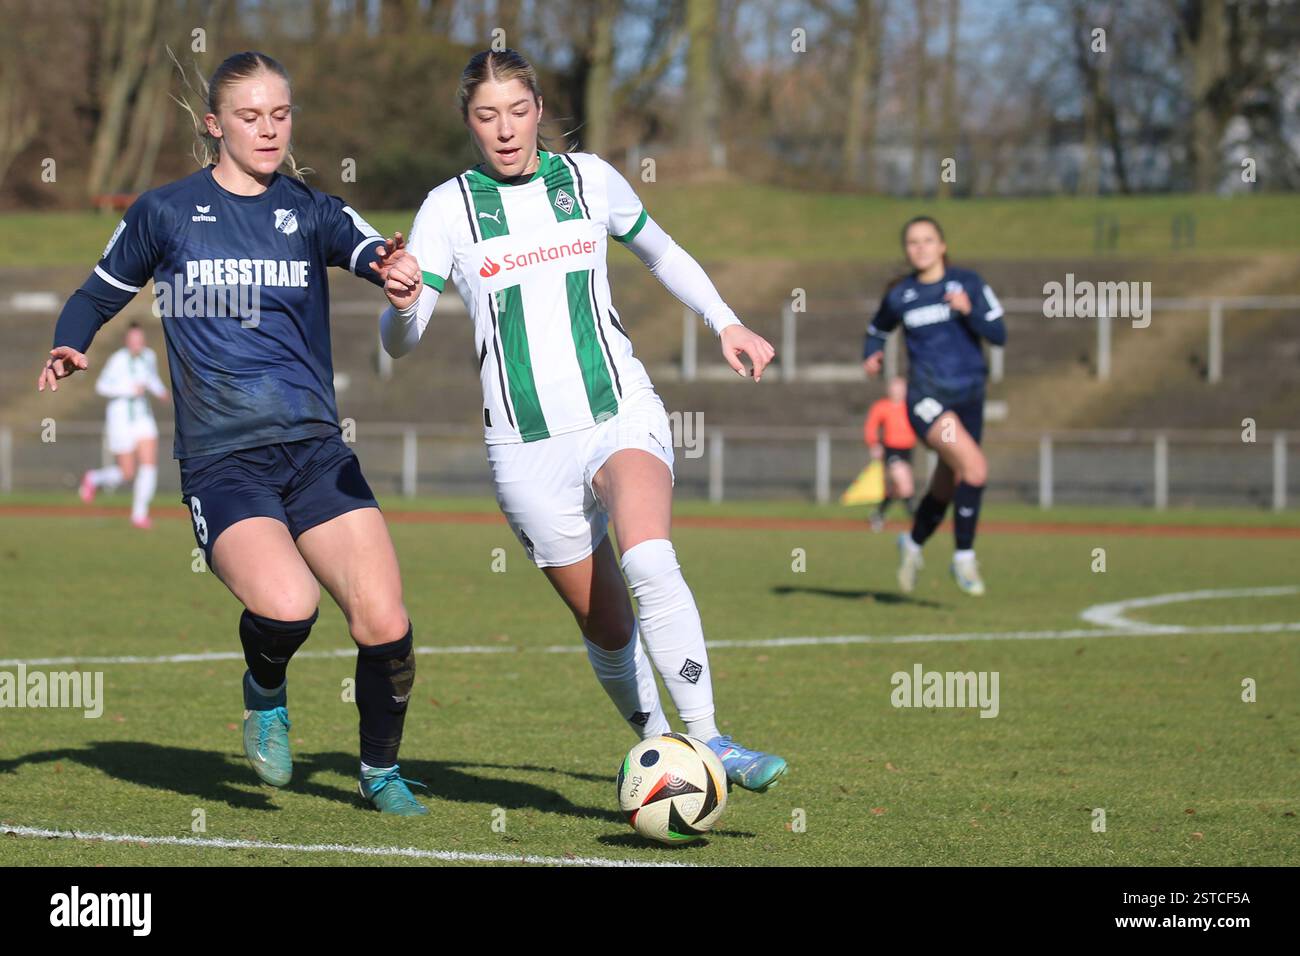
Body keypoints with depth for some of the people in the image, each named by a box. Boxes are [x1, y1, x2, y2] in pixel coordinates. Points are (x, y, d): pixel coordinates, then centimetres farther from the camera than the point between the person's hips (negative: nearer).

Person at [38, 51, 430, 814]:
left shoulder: (309, 211, 8)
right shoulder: (165, 212, 5)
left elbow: (366, 249, -14)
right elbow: (101, 294, 18)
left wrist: (394, 267, -38)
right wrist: (68, 349, -4)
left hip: (316, 451, 3)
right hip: (221, 463, -2)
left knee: (385, 625, -9)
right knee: (287, 606, -29)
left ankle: (381, 771, 19)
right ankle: (266, 693, 7)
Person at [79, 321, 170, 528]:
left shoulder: (149, 356, 3)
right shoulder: (118, 359, -16)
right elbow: (101, 386, -15)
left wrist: (160, 390, 0)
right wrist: (129, 390, -24)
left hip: (142, 416, 5)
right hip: (121, 416, -5)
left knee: (150, 464, -11)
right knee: (127, 474, 0)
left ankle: (139, 514, -1)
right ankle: (93, 479, 31)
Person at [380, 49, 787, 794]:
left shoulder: (589, 177, 6)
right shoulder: (449, 208, 1)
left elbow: (661, 253, 25)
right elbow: (400, 340, -5)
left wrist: (726, 323, 15)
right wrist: (399, 298, -27)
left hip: (622, 412, 0)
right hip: (529, 446, 0)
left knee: (649, 561, -28)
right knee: (606, 627, 2)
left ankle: (709, 741, -29)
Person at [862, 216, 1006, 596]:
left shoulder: (968, 283, 1)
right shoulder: (899, 296, 3)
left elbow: (999, 334, -4)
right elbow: (877, 330, 22)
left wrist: (969, 311, -20)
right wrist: (871, 355, 2)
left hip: (968, 396, 3)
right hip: (926, 397, -3)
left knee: (946, 489, 13)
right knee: (975, 467, -24)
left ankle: (912, 543, 43)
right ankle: (964, 558, -11)